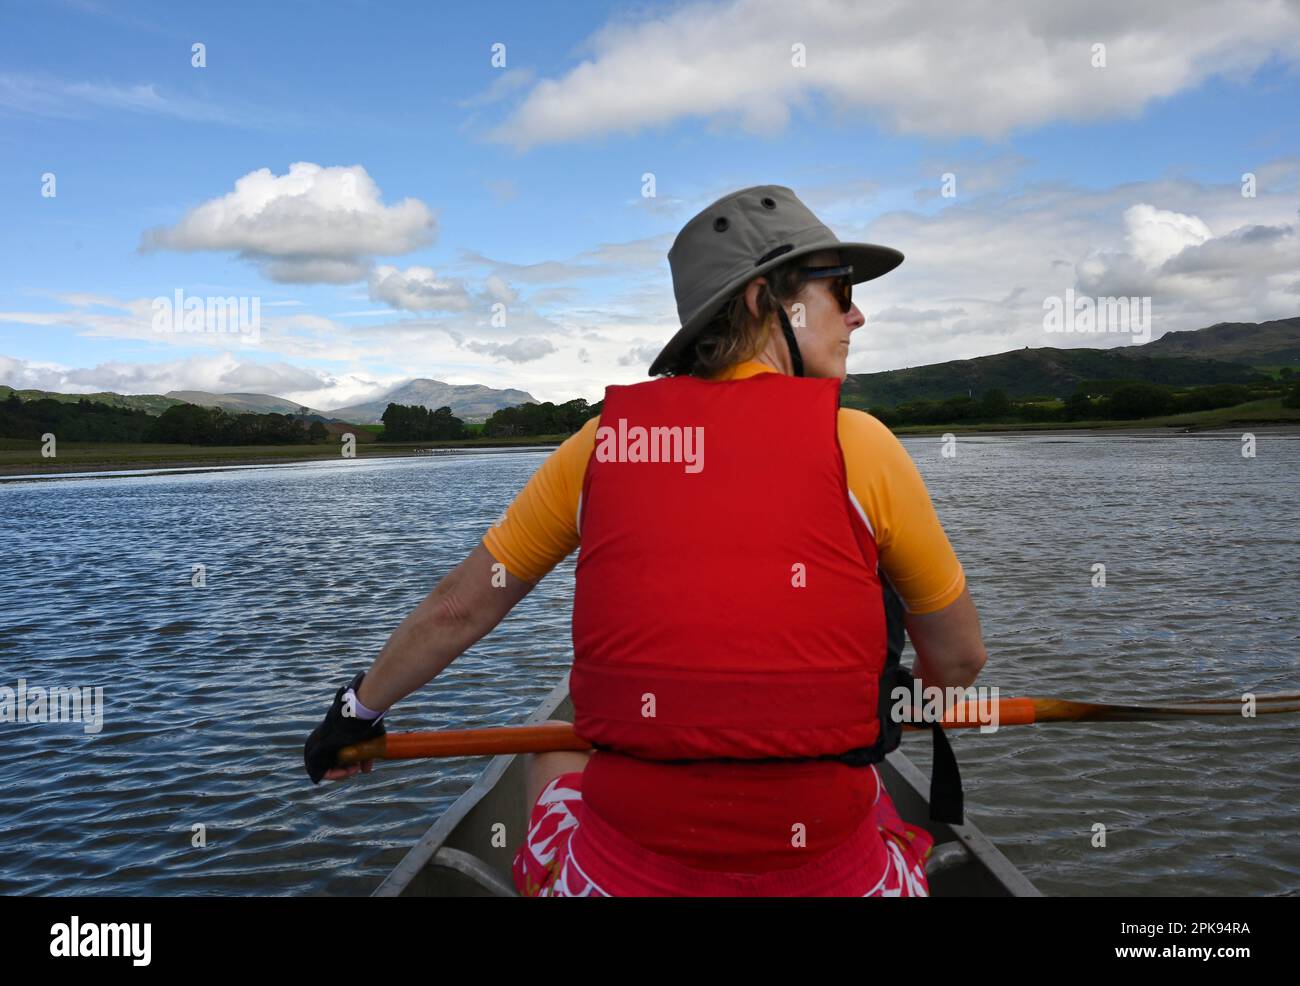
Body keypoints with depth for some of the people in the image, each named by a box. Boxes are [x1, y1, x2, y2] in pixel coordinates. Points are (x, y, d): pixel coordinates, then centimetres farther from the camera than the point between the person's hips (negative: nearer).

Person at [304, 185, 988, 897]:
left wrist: (360, 709, 26)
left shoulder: (603, 440, -1)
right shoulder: (856, 443, -7)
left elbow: (458, 609, 8)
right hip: (830, 877, -1)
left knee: (554, 748, 32)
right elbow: (960, 659, 4)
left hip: (624, 874, 2)